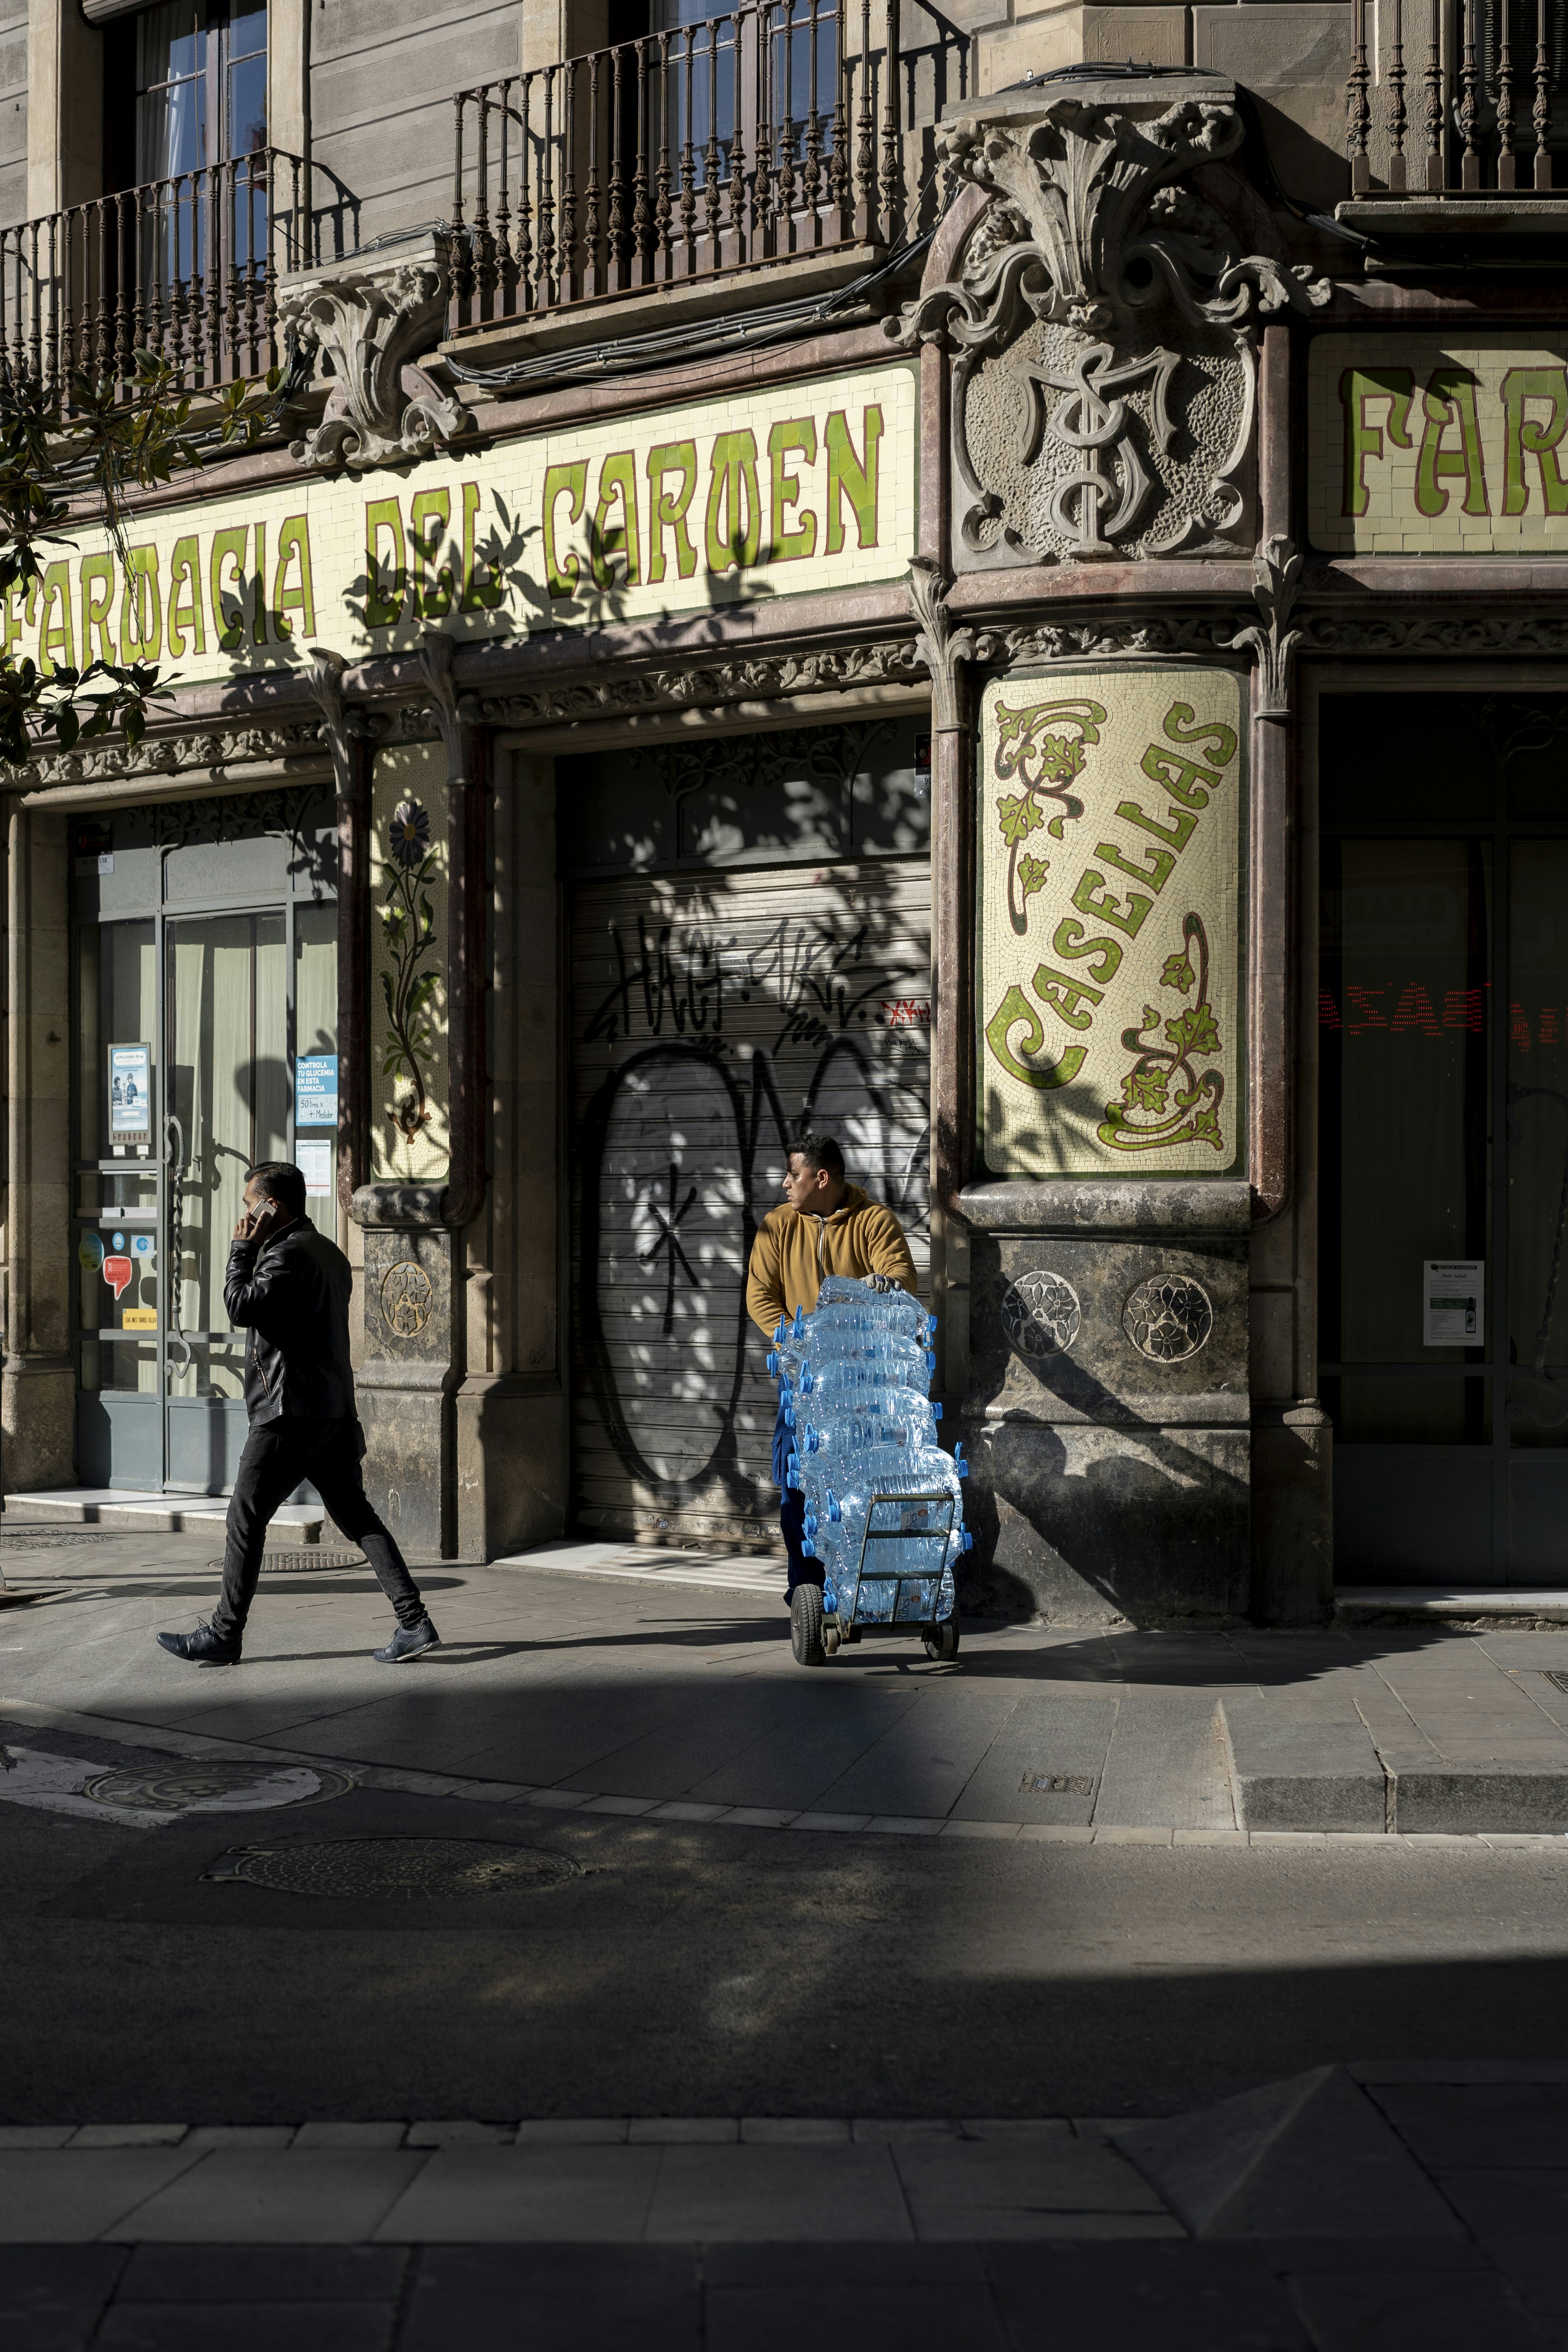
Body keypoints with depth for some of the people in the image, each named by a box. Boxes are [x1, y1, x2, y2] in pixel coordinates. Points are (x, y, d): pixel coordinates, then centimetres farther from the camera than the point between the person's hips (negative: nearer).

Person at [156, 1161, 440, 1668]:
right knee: (355, 1515, 7)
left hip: (291, 1411, -9)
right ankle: (414, 1621, -1)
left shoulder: (290, 1253, -13)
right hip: (336, 1410, 9)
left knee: (246, 1518, 0)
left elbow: (241, 1308, -19)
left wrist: (242, 1250, -9)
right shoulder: (330, 1253, 18)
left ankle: (224, 1636, 6)